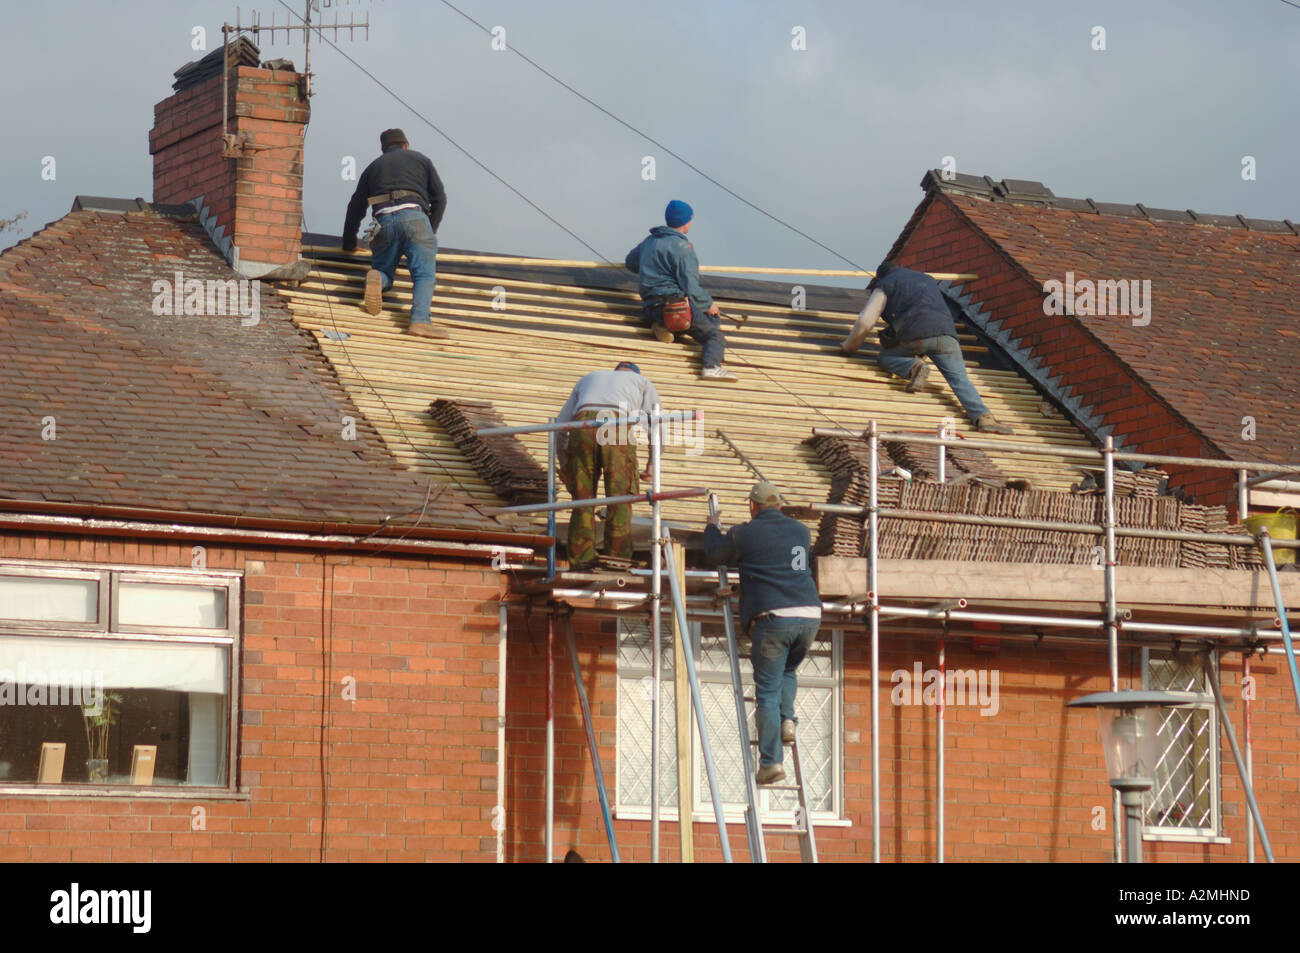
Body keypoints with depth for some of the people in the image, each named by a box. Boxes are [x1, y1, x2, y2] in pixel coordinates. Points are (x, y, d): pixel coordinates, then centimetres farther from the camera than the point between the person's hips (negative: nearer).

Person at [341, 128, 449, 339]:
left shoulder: (373, 167, 30)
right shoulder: (420, 159, 24)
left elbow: (356, 207, 28)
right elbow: (439, 197, 17)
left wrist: (349, 244, 36)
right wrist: (432, 232, 25)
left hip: (383, 220, 3)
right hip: (413, 216, -3)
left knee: (384, 271, 17)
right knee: (425, 274, -5)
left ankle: (377, 278, -20)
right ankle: (420, 320, -27)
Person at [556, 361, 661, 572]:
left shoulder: (588, 379, 40)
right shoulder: (643, 383, 33)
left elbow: (559, 425, 36)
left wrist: (565, 467, 42)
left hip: (582, 424, 2)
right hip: (618, 429, -2)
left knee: (582, 499, 9)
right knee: (620, 499, 4)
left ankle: (580, 559, 5)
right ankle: (618, 558, 1)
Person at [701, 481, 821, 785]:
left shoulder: (745, 534, 2)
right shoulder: (800, 531, 17)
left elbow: (714, 555, 17)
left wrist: (712, 527, 39)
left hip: (772, 618, -5)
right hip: (809, 616, 5)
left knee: (768, 691, 0)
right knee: (788, 671, 30)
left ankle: (771, 761, -5)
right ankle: (787, 719, 6)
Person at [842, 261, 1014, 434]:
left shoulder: (885, 285, 21)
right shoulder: (928, 279, 37)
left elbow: (865, 321, 13)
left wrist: (849, 346, 30)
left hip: (913, 335, -3)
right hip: (945, 333, 3)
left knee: (885, 357, 21)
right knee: (959, 378, 0)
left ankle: (913, 368, -11)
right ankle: (983, 416, -25)